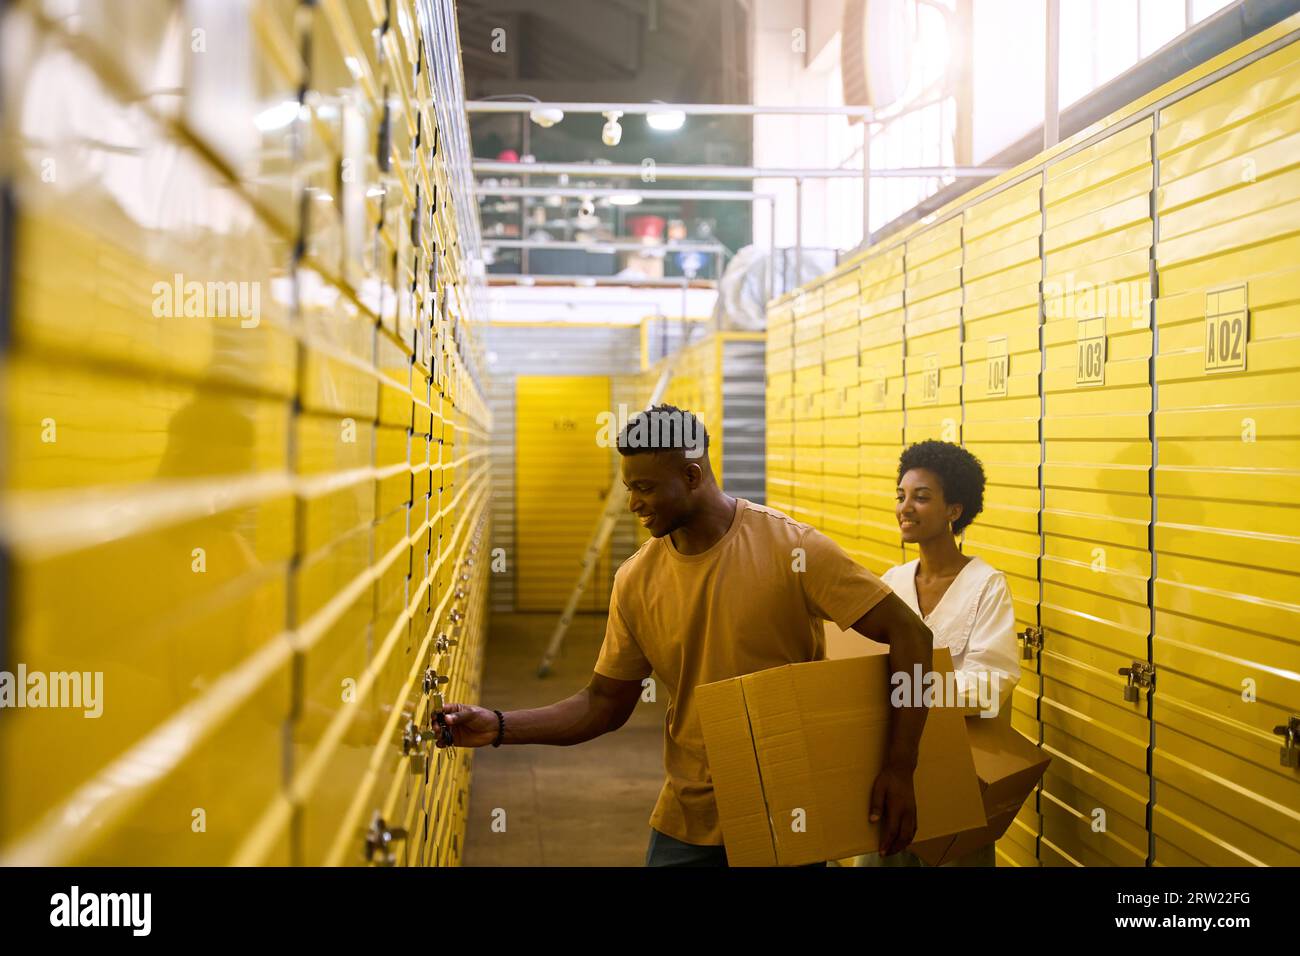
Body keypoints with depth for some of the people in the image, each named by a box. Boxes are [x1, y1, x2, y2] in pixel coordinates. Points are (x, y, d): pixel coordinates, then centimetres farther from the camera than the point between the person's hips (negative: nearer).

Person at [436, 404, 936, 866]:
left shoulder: (791, 548, -15)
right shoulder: (636, 580, -3)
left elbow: (910, 637, -15)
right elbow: (605, 703, 4)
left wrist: (899, 768, -22)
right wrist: (500, 727, -9)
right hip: (688, 821, 3)